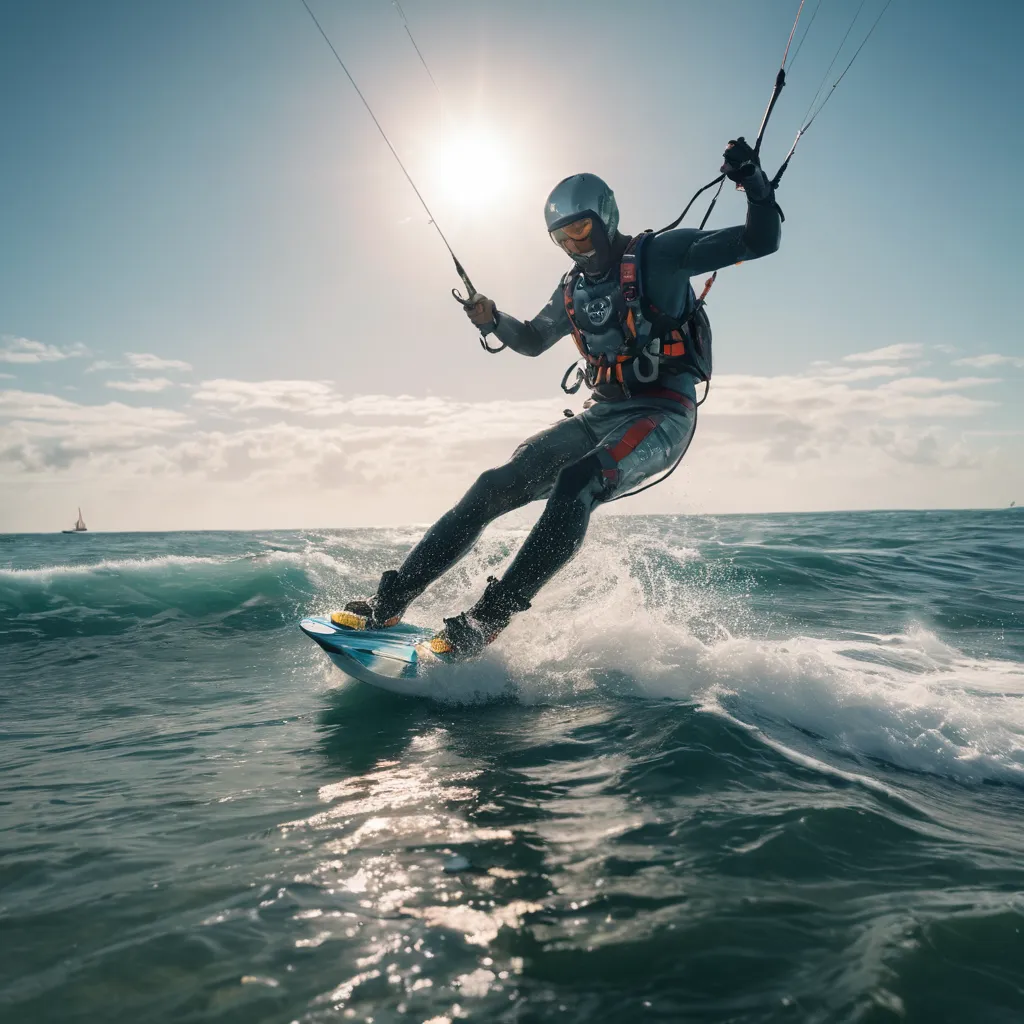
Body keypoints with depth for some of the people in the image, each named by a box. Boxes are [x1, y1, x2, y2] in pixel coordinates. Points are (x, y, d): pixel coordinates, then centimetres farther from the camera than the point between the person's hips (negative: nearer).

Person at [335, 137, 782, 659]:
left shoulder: (658, 255, -2)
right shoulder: (573, 289, 16)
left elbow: (760, 240, -6)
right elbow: (532, 339, 32)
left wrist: (754, 184, -24)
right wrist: (492, 319, 11)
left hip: (662, 413, -6)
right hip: (600, 414, 6)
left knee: (575, 484, -35)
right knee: (495, 485, -9)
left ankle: (485, 621, -31)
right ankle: (389, 601, -6)